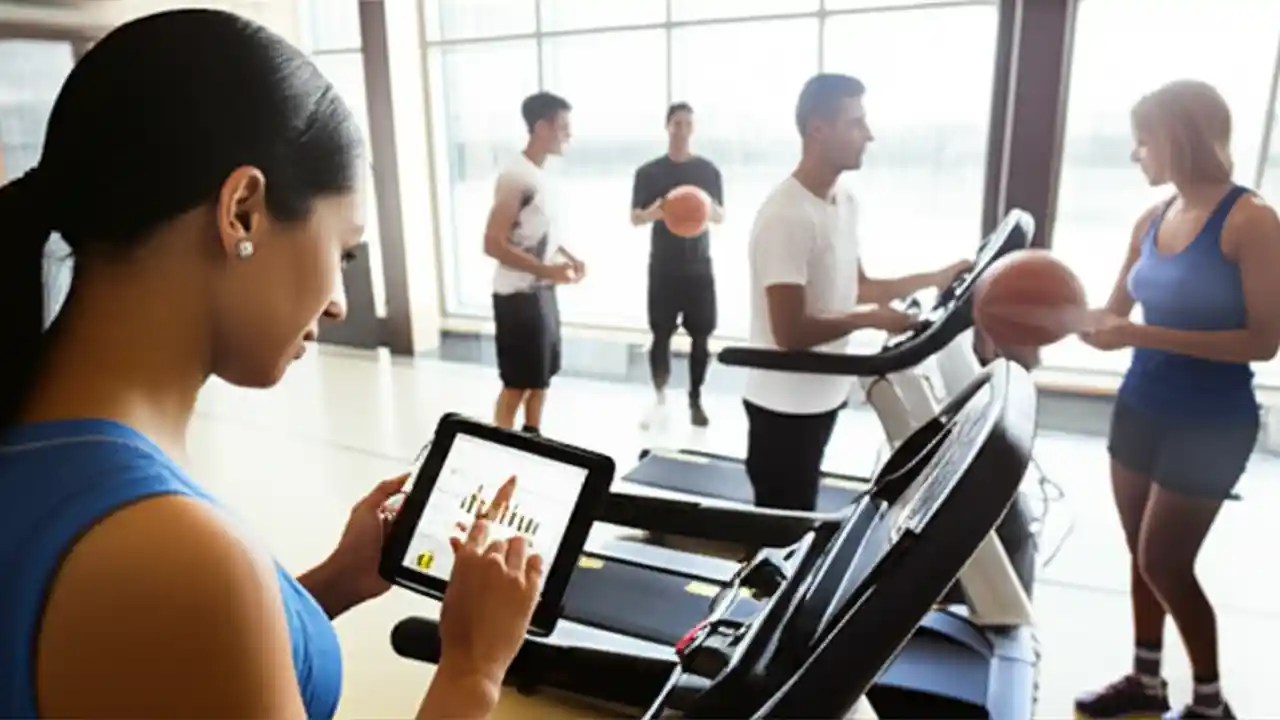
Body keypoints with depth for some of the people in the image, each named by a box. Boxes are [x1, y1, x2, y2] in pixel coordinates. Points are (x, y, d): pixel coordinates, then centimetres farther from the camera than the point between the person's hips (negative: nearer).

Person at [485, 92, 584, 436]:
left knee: (542, 376, 18)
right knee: (517, 383, -2)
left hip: (541, 291, 10)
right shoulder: (515, 177, -19)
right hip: (518, 295, -9)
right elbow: (493, 244, -23)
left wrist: (569, 256, 9)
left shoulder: (539, 174, 10)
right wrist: (547, 270, -25)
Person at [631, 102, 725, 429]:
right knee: (661, 334, 2)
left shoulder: (708, 170, 3)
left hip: (699, 266, 1)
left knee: (701, 336, 4)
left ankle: (695, 400, 19)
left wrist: (710, 210, -17)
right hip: (663, 267, -1)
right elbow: (635, 218, 0)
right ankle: (660, 396, 20)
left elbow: (721, 216, 7)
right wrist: (653, 212, -22)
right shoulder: (649, 172, 0)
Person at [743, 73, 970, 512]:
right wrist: (870, 320, -17)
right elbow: (790, 332, -26)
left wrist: (933, 279, 9)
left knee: (799, 513, 23)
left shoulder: (844, 202, 6)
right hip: (785, 404, -9)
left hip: (823, 394, 9)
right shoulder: (786, 217, -24)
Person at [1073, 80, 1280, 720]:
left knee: (1165, 563, 2)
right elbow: (1113, 312, 11)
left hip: (1211, 424, -6)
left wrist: (1143, 336, -27)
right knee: (1141, 554, 15)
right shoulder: (1151, 221, 3)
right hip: (1140, 407, 6)